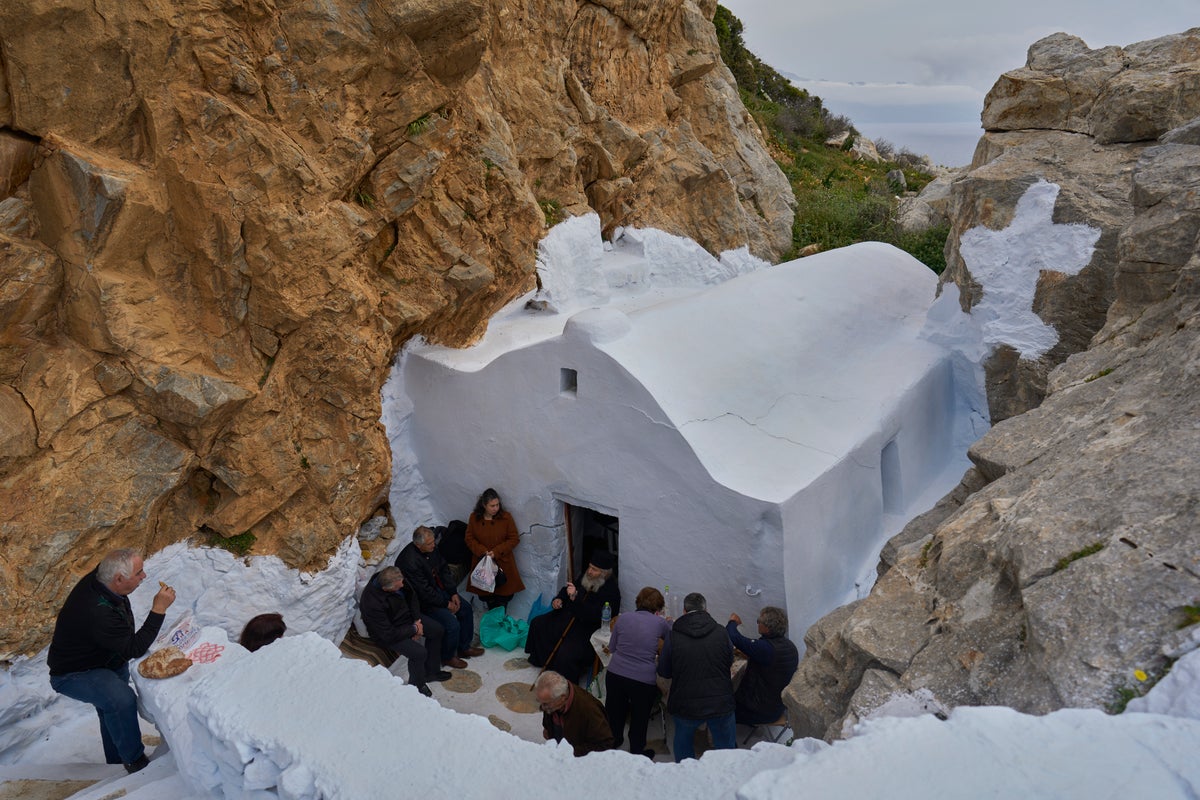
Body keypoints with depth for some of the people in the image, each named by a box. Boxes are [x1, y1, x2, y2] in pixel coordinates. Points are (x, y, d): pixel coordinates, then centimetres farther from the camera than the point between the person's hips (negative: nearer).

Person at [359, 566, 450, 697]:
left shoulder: (395, 579, -18)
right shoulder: (372, 604, -39)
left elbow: (411, 595, 2)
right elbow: (389, 635, -31)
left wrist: (417, 620, -8)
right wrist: (414, 629, -20)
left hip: (407, 616, 8)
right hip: (387, 634, -8)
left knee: (437, 629, 2)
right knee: (419, 652, -22)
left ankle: (431, 672, 23)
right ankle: (417, 685, 8)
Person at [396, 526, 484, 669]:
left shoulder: (431, 548, -8)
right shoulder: (410, 562, -33)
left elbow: (444, 569, 5)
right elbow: (424, 591, -27)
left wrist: (453, 593, -2)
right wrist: (446, 603, -17)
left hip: (439, 589, 9)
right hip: (423, 601, -9)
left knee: (466, 609, 7)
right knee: (452, 624, -18)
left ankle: (464, 648, 24)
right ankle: (447, 657, 8)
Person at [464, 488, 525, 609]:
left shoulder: (506, 517, -8)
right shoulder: (474, 518, -2)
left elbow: (514, 539, -5)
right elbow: (469, 538, 3)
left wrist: (496, 552, -14)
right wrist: (483, 551, -13)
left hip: (503, 562, -1)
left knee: (504, 595, -3)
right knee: (484, 596, 4)